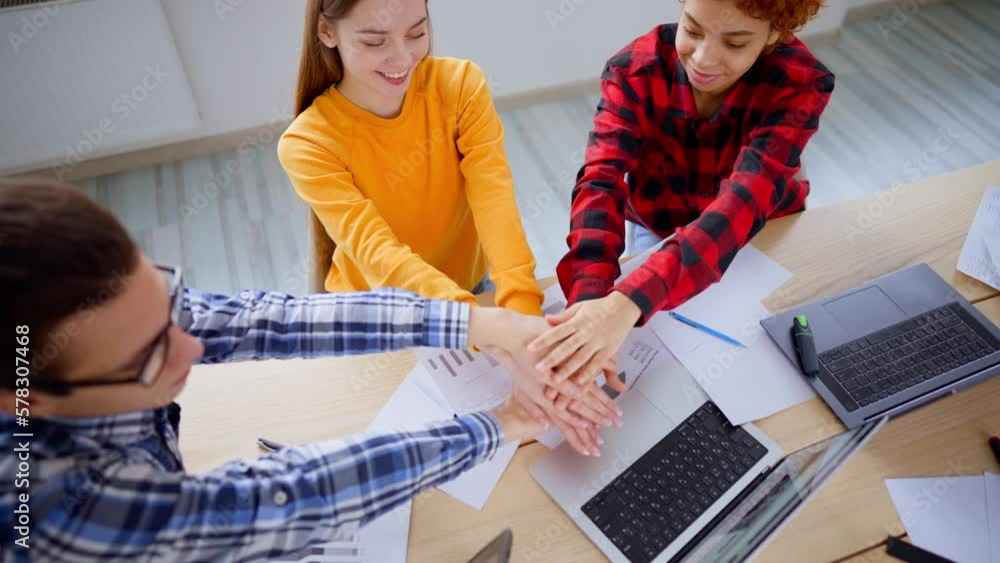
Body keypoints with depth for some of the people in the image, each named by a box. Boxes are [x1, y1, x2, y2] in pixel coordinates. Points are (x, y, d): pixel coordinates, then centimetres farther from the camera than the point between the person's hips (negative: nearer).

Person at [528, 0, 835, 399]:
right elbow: (600, 183, -37)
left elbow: (744, 203, -44)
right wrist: (590, 297, -56)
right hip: (658, 229, 1)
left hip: (761, 234, 0)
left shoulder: (800, 84, -30)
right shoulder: (634, 69, -26)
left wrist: (628, 302, -59)